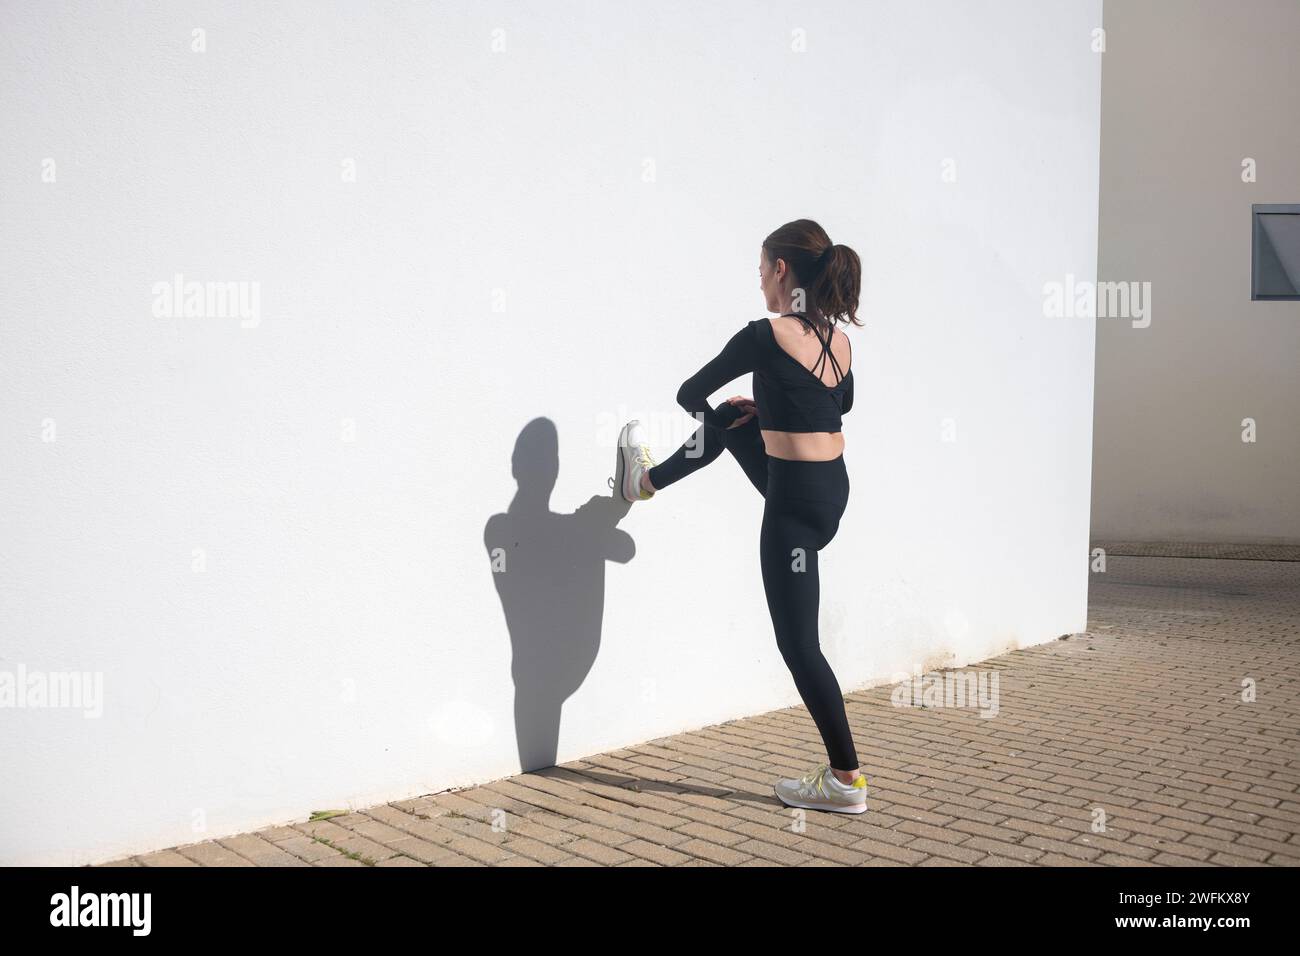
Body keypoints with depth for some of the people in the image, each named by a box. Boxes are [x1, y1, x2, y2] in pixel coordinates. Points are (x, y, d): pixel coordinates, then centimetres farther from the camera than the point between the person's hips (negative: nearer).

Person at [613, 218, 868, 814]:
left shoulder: (767, 336, -19)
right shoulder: (838, 340, 3)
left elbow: (690, 395, -9)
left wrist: (718, 410, 14)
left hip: (795, 503, -9)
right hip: (834, 488, 9)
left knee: (799, 644, 2)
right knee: (731, 421, 29)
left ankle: (845, 780, 10)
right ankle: (648, 481, 54)